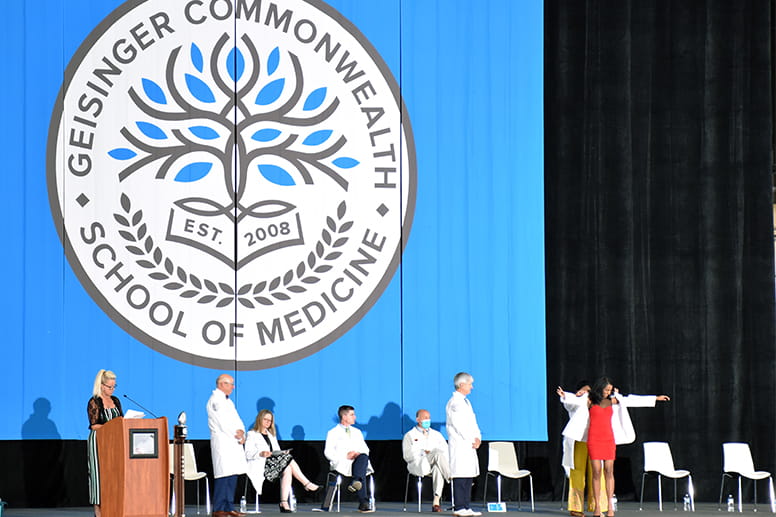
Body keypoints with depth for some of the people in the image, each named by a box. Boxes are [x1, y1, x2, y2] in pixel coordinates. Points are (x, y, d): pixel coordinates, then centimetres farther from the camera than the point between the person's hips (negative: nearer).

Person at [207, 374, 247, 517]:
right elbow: (224, 422, -15)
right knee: (224, 474, -13)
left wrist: (241, 432, -3)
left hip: (233, 442, 9)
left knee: (233, 475, 7)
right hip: (222, 442, -9)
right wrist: (237, 434, -7)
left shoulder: (228, 401, 22)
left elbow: (236, 419, 17)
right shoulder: (215, 400, -8)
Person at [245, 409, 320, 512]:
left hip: (274, 463, 6)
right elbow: (248, 454, -6)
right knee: (288, 460, -25)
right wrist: (261, 454, -24)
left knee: (287, 470, -27)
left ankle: (284, 503, -34)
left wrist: (283, 453, -1)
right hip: (260, 466, -6)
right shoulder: (252, 434, 7)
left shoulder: (271, 435, 31)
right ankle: (307, 484, -16)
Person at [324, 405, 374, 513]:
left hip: (359, 460, 4)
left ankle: (355, 482, -54)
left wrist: (359, 453, -4)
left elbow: (365, 449, 21)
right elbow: (328, 453, 0)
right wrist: (345, 455, -15)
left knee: (364, 457, -36)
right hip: (341, 463, -4)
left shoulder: (357, 432, 29)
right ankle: (363, 503, -47)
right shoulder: (333, 433, 12)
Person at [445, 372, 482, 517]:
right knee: (460, 476, -9)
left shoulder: (466, 402, 19)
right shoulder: (454, 403, -10)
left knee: (468, 475, 8)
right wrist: (471, 440, -13)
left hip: (470, 444, 9)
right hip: (460, 444, -9)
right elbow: (459, 425, -16)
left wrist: (478, 438, 3)